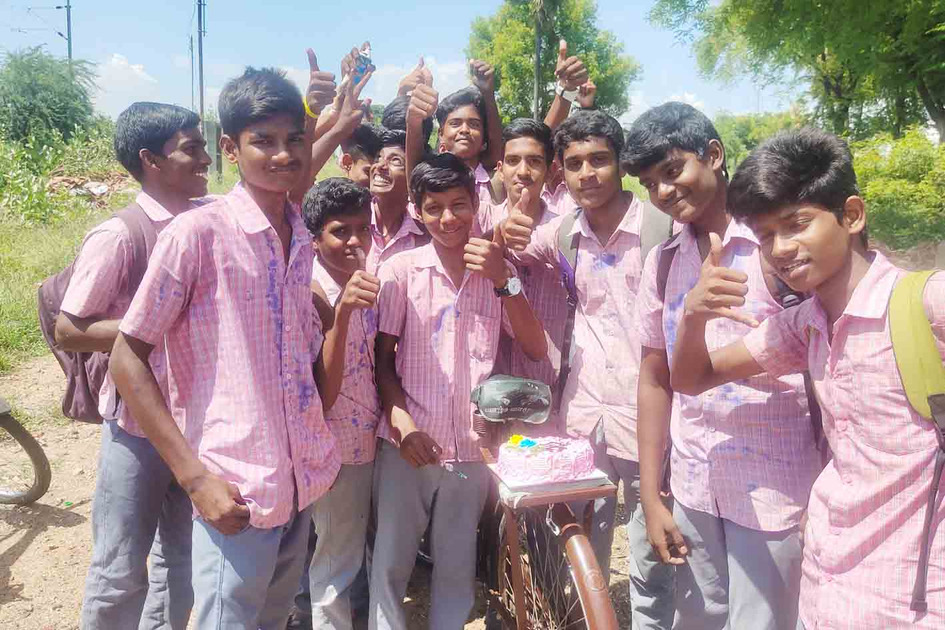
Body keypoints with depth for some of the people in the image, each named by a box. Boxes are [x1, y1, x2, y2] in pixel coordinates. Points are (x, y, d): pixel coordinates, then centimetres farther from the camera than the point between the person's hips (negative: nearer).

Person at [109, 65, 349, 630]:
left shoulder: (301, 239, 6)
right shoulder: (197, 233, -13)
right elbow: (129, 360, -10)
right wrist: (194, 476, -15)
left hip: (302, 484, 7)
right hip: (234, 494, -6)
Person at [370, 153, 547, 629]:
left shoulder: (496, 270, 5)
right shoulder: (401, 270, -3)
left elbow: (536, 350, -2)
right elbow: (383, 359, 0)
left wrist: (504, 280, -12)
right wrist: (403, 424, -14)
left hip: (472, 445, 2)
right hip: (407, 442, -2)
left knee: (456, 570, 14)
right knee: (390, 564, 6)